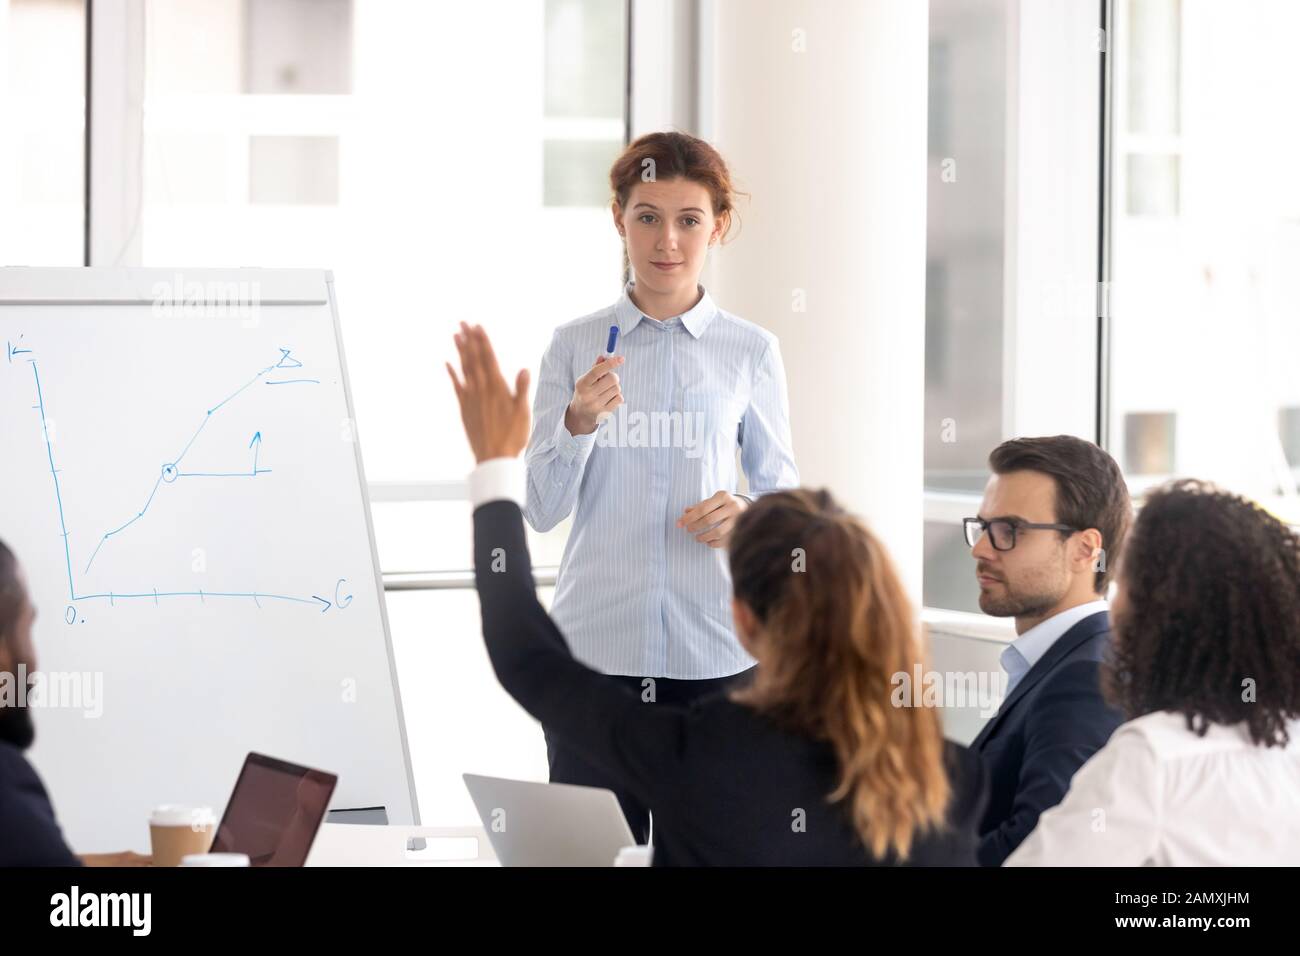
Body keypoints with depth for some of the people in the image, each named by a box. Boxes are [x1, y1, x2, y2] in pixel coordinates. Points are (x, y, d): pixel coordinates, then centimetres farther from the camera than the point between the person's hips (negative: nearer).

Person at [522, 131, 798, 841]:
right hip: (595, 644, 0)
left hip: (714, 649, 0)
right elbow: (540, 508, 1)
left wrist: (750, 515, -11)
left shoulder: (750, 352, 4)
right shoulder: (576, 346, 5)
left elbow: (783, 487, 11)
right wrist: (580, 422, -15)